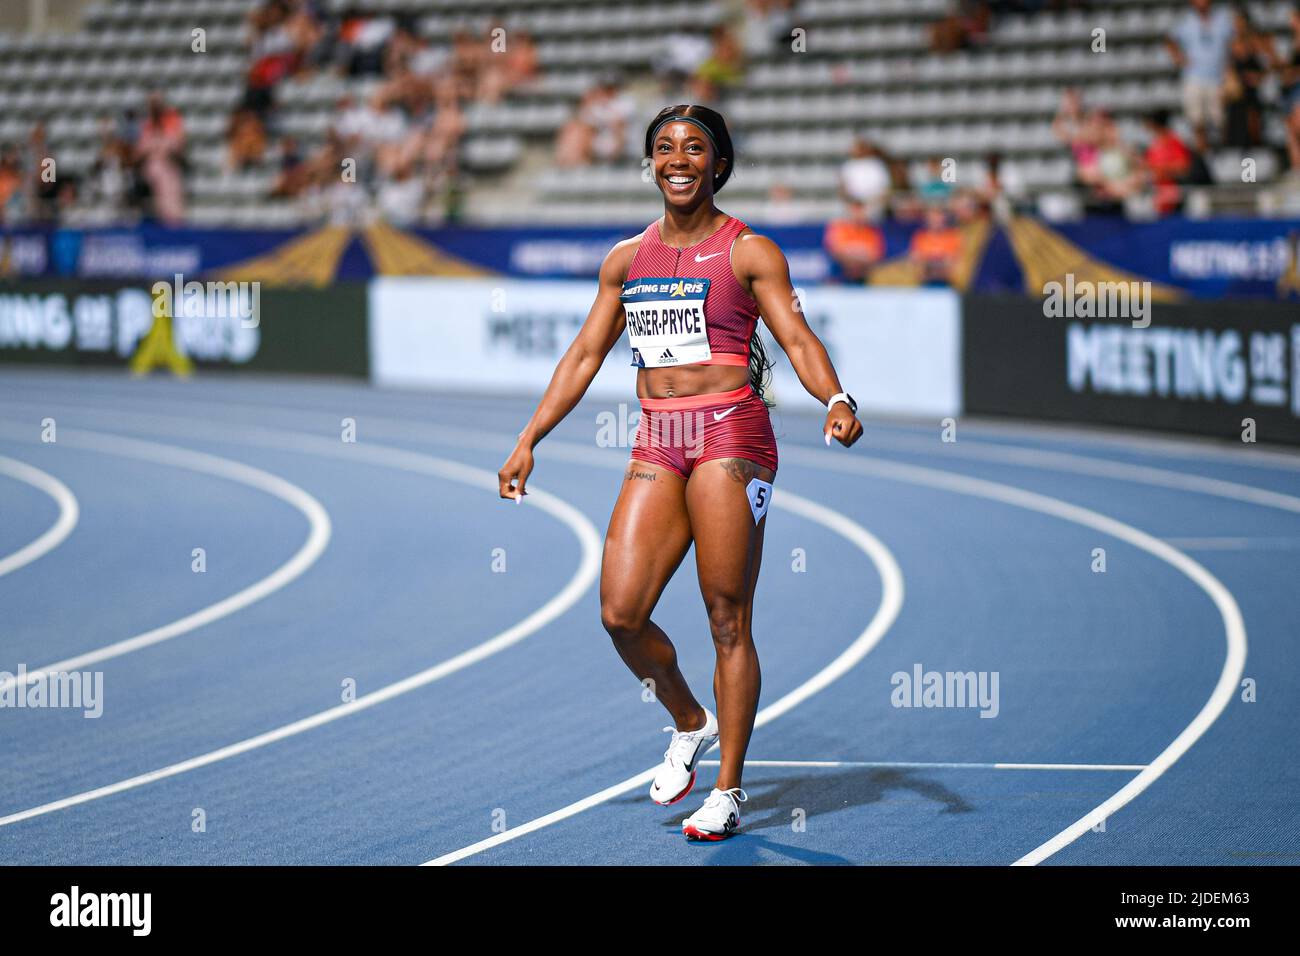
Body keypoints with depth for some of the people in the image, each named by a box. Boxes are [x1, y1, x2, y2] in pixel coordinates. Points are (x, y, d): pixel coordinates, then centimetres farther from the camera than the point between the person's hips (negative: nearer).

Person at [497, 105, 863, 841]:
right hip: (657, 443, 5)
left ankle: (729, 790, 4)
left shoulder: (748, 251, 1)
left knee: (729, 620, -4)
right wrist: (530, 440, 15)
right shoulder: (628, 259, 15)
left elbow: (799, 339, -7)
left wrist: (836, 400, -25)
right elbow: (585, 355, 19)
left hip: (729, 434, -5)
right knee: (621, 613, -5)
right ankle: (690, 725, 22)